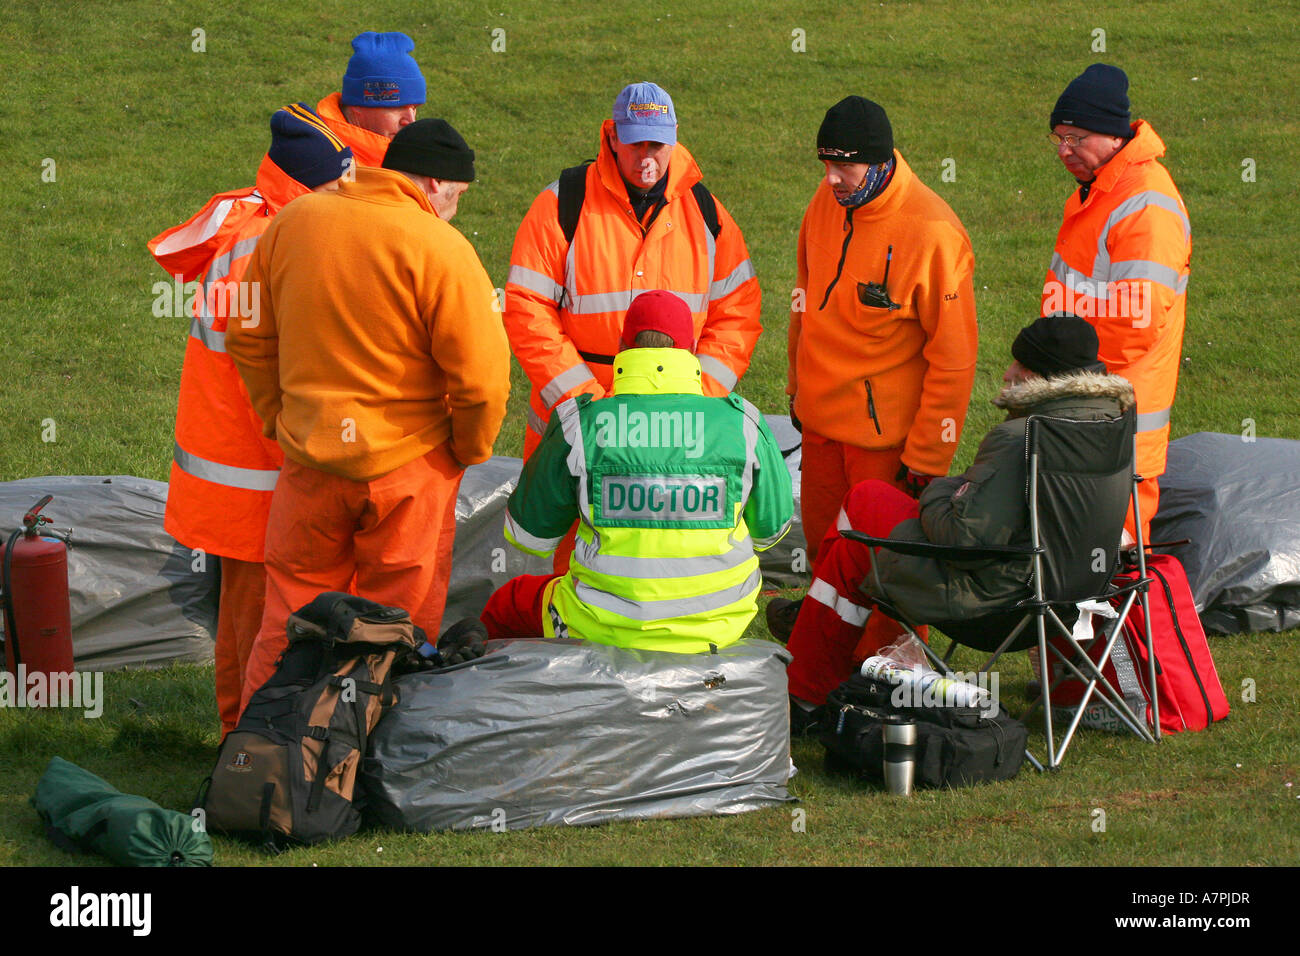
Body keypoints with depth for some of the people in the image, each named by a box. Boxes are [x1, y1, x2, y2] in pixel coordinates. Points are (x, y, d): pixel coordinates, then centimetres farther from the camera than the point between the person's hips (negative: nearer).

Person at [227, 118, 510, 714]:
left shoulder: (293, 222, 1)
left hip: (309, 462, 4)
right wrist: (469, 451, -1)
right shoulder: (439, 249, -16)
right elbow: (481, 378, -17)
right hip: (408, 464, -4)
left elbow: (249, 338, 10)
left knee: (292, 616, 15)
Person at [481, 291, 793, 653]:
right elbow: (771, 528, 9)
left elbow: (529, 536, 2)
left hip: (603, 630, -2)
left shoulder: (579, 427, -10)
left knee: (504, 607, 28)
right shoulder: (742, 423, -6)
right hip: (718, 629, 2)